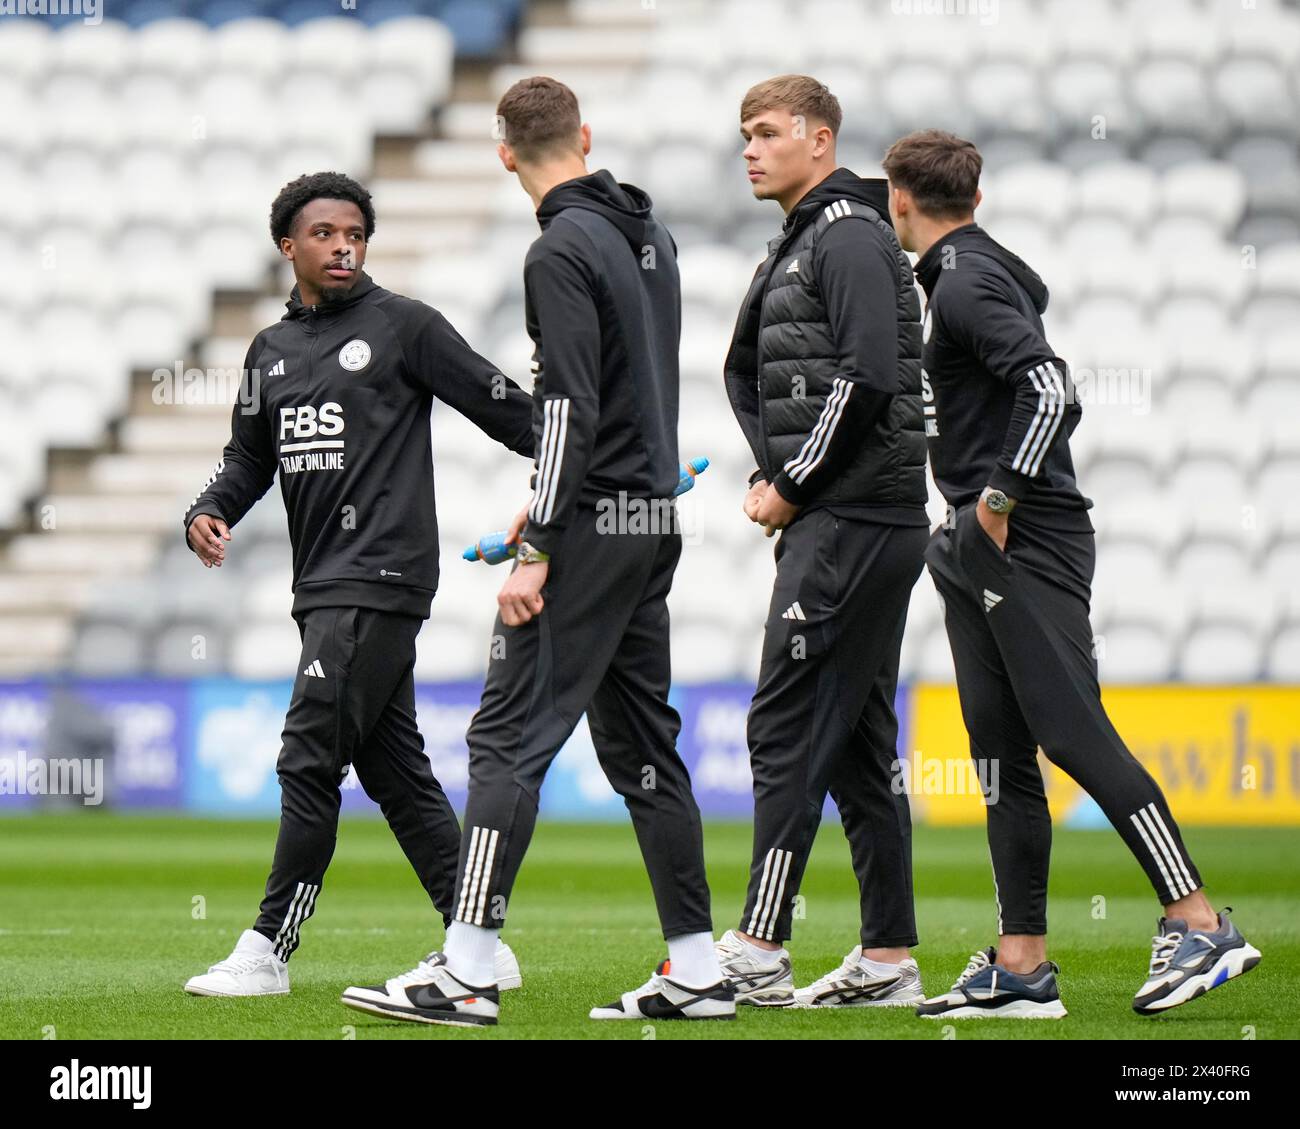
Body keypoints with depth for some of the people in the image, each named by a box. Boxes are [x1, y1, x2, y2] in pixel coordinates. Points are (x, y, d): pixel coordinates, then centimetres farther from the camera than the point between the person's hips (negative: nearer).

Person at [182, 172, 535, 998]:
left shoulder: (403, 326, -1)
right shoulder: (271, 351, 18)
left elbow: (508, 408, -2)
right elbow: (248, 458, 23)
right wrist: (209, 513, 3)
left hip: (380, 581, -7)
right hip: (324, 589, 7)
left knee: (310, 762, -10)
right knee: (394, 769, 8)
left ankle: (269, 953, -6)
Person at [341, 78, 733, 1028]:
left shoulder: (563, 252, -14)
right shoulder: (648, 234, 14)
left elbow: (571, 408, -20)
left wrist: (540, 550, -19)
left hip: (594, 528, -9)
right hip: (654, 519, 9)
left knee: (511, 735, -9)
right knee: (641, 742, 12)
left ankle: (466, 974, -13)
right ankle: (697, 970, 12)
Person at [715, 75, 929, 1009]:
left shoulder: (852, 236, -11)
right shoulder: (796, 246, 19)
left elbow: (867, 376, -21)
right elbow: (748, 371, 25)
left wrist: (793, 486, -14)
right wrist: (774, 474, 8)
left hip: (854, 521, -10)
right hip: (840, 523, 10)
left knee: (789, 728, -11)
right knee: (858, 743, 10)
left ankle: (758, 953, -13)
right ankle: (889, 959, 12)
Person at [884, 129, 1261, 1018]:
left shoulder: (966, 287, -13)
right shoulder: (994, 271, 17)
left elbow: (1049, 388, -25)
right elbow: (1053, 393, 23)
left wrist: (1002, 495, -18)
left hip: (1025, 545, -10)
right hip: (979, 551, 10)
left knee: (1074, 735, -13)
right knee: (1002, 755, 7)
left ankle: (1201, 924, -13)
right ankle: (1022, 965, 6)